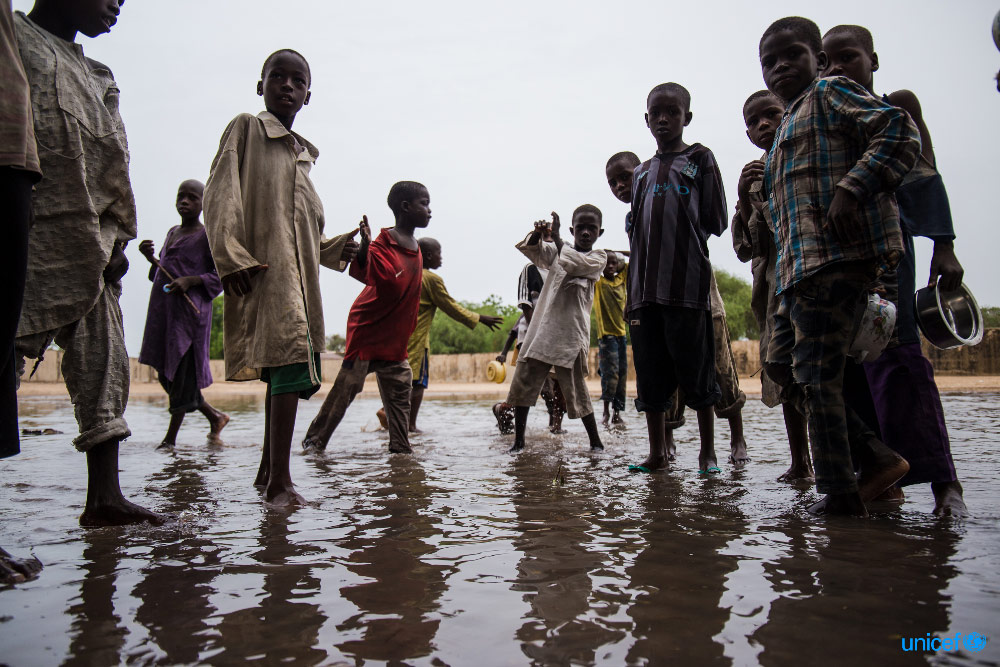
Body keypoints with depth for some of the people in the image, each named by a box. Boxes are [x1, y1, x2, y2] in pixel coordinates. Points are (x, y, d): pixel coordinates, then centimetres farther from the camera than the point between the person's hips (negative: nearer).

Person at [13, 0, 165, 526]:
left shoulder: (98, 78, 25)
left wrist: (117, 238, 11)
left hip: (88, 247, 8)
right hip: (25, 231, -7)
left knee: (104, 364, 1)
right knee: (6, 353, -9)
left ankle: (103, 495, 4)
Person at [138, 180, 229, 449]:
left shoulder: (208, 235, -3)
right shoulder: (172, 233, 19)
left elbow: (222, 276, -8)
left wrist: (190, 281, -21)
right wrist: (150, 257, 5)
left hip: (190, 310, -8)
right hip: (163, 311, 8)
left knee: (182, 371, -5)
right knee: (166, 372, 9)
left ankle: (170, 437, 4)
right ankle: (215, 416, 21)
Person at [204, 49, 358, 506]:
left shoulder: (303, 154, 25)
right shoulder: (245, 128, 7)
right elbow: (220, 193, -6)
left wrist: (335, 249, 11)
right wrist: (230, 255, -18)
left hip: (300, 276, 8)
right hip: (262, 271, -7)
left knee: (290, 370, 8)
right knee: (291, 361, -21)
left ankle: (268, 472, 20)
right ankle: (279, 481, -18)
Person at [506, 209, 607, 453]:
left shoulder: (599, 257, 6)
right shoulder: (556, 251, 18)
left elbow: (577, 264, -14)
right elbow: (530, 250, 3)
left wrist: (555, 237, -13)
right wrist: (538, 233, -18)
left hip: (571, 334, -4)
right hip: (541, 330, 4)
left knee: (576, 390, -2)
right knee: (522, 384, 2)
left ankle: (596, 441, 14)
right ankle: (519, 440, 13)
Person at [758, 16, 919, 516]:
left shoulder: (830, 93, 3)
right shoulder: (788, 126, 29)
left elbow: (901, 133, -12)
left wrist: (853, 189, -22)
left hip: (837, 256, -10)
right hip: (801, 267, 10)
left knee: (816, 376, -11)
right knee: (781, 364, 11)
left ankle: (841, 497, -1)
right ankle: (877, 457, 13)